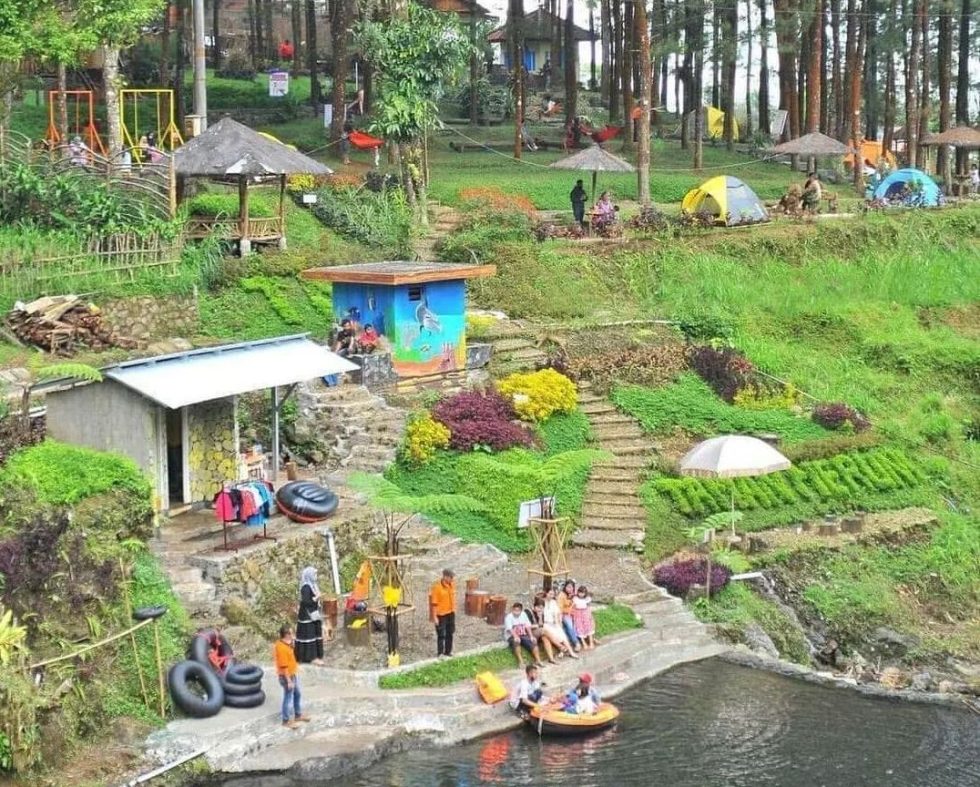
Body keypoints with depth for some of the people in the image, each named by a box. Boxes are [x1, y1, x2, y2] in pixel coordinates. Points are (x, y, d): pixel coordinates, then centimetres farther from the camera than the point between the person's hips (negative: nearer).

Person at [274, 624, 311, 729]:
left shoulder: (286, 643, 1)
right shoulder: (282, 648, -30)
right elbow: (284, 666, -27)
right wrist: (289, 681, -23)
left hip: (293, 674, 10)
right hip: (287, 676, -10)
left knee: (297, 694, 23)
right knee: (288, 698, 5)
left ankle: (298, 715, 40)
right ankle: (286, 721, 20)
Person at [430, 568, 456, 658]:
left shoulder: (452, 584, 0)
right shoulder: (437, 587, -20)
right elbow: (434, 603, -17)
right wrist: (435, 617, -17)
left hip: (451, 613, 7)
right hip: (441, 614, -7)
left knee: (450, 633, 15)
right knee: (441, 635, 4)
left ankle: (448, 652, 29)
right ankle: (440, 653, 16)